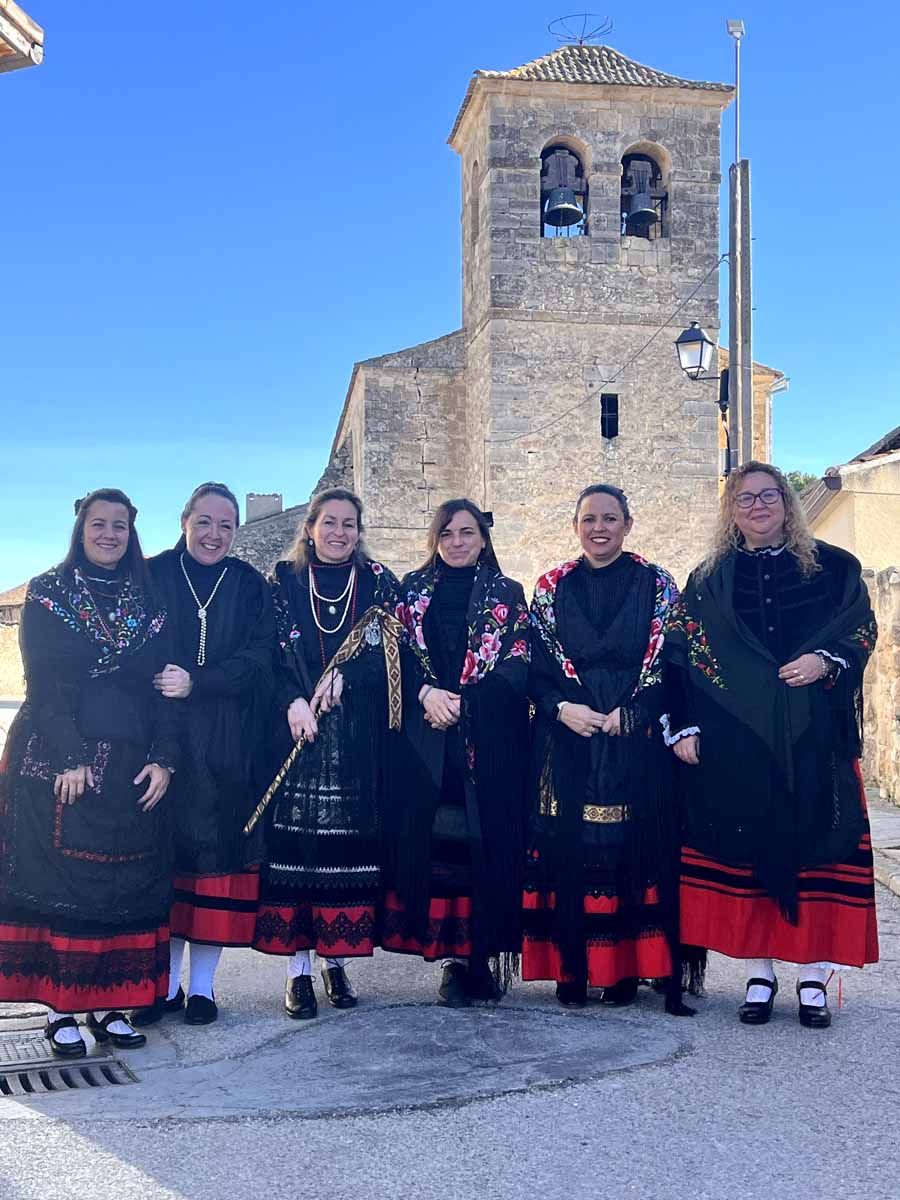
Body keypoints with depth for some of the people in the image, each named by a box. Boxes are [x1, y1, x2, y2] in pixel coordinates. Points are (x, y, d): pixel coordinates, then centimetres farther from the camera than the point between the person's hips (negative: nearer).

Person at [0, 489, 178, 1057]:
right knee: (58, 881, -2)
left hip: (132, 766, 3)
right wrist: (69, 757, -16)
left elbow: (163, 685, 7)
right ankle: (61, 1009, 6)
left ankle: (109, 1005, 12)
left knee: (126, 883, 3)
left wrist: (163, 759, -4)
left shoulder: (149, 602, 11)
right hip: (55, 762, -3)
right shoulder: (48, 595, 3)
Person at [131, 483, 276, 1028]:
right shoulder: (152, 577, 7)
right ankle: (167, 982, 12)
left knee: (219, 852, 0)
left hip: (228, 745, 0)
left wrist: (195, 684, -16)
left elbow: (258, 660, -3)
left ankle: (203, 984, 10)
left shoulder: (251, 585, 8)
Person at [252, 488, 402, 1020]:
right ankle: (299, 969, 4)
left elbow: (389, 655, 1)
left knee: (349, 845, 0)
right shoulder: (284, 582, 9)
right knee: (294, 842, -4)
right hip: (296, 731, 0)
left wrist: (343, 676, -14)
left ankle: (337, 961, 13)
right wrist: (294, 702, -15)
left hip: (358, 737, 1)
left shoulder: (379, 583, 11)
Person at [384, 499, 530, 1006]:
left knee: (488, 838, -5)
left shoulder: (507, 594, 10)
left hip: (490, 740, -1)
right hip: (426, 741, 1)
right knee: (432, 838, -5)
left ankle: (480, 954, 3)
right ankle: (454, 959, 2)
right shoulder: (413, 591, 14)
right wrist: (426, 693, -12)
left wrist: (461, 702, -11)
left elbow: (517, 665, 0)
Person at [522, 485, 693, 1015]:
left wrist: (629, 713, -12)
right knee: (569, 847, -1)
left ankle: (627, 967, 8)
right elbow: (536, 667, 6)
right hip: (567, 739, 1)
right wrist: (561, 708, -12)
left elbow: (667, 662, 0)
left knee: (636, 845, -1)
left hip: (638, 738, -1)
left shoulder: (656, 584, 6)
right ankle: (573, 969, 7)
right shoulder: (552, 587, 9)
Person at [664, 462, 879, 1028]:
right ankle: (759, 975, 13)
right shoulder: (710, 580, 10)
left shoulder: (833, 568, 9)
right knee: (745, 848, 2)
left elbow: (862, 629, 6)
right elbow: (680, 658, 5)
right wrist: (684, 726, -4)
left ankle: (815, 976, 10)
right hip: (734, 741, 0)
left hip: (814, 737, 0)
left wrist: (826, 661, -14)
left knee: (816, 843, -1)